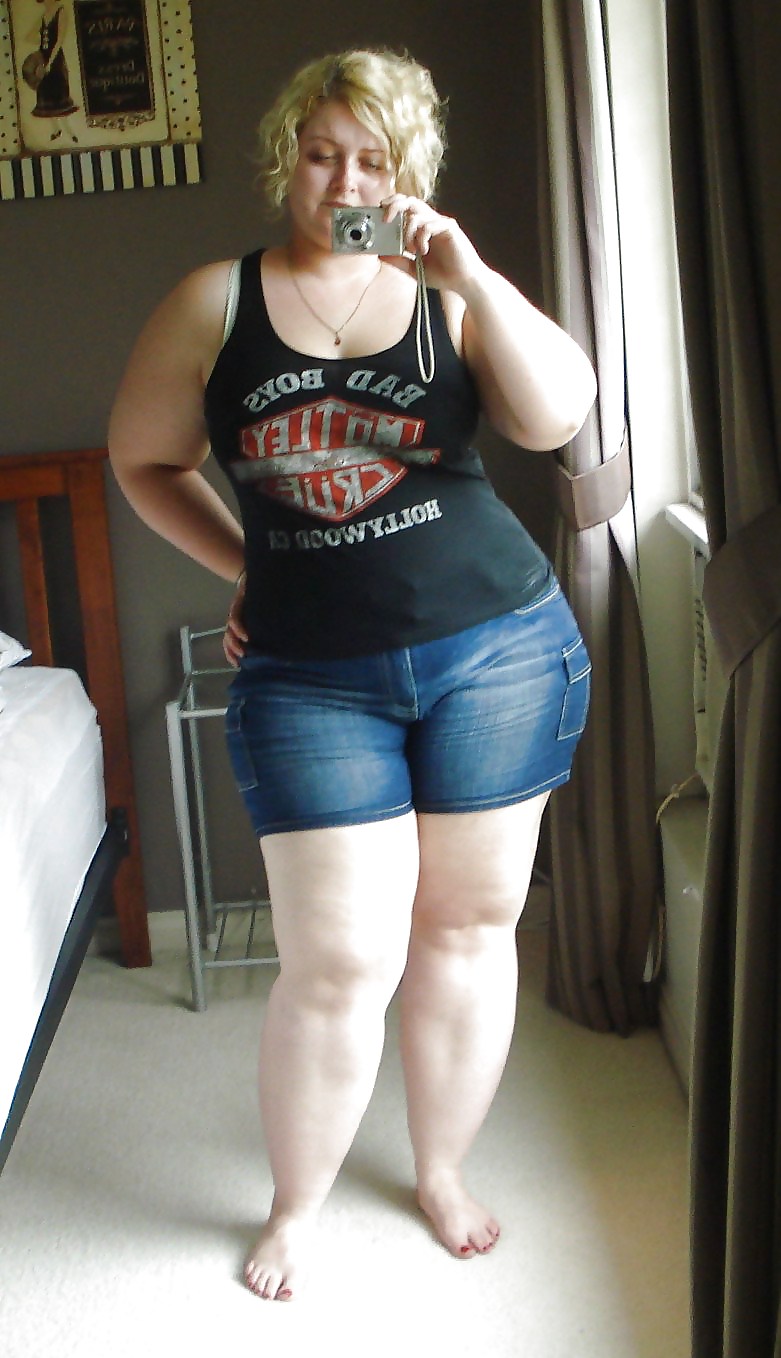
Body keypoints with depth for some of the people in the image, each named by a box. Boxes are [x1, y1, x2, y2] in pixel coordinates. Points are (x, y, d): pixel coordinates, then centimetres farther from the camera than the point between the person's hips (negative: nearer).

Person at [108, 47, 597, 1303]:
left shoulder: (448, 293, 3)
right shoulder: (215, 304, 2)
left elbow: (558, 417, -12)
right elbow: (144, 459, 11)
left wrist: (470, 277, -21)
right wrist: (244, 564, 4)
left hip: (495, 650, 2)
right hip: (312, 675, -1)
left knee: (470, 925, 11)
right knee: (338, 962, -1)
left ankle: (444, 1171, 34)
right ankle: (298, 1203, 25)